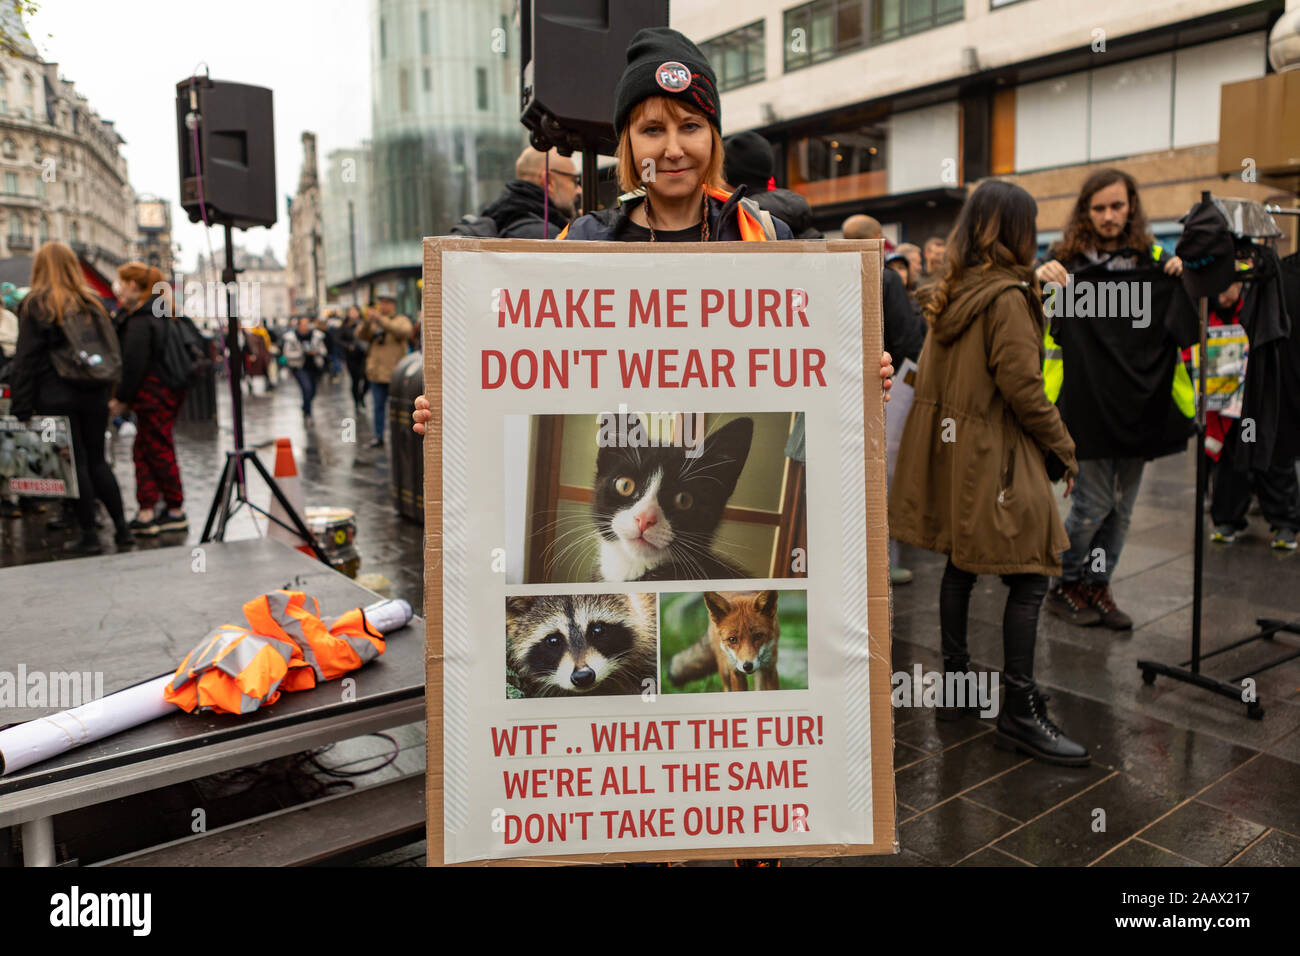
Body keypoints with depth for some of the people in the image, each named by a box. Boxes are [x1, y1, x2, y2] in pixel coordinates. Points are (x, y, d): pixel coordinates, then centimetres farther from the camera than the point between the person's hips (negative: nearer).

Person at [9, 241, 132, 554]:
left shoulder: (35, 305, -4)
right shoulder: (92, 302, 10)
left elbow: (26, 358, -8)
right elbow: (113, 350, 8)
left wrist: (21, 407, -6)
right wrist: (108, 392, 11)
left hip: (57, 396, -4)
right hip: (94, 394, 4)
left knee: (76, 463, 1)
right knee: (97, 460, 13)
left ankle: (88, 534, 5)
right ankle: (122, 527, 10)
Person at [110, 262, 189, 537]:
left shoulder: (140, 320, -15)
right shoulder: (162, 314, 15)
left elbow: (135, 364, -19)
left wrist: (122, 398, -10)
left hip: (153, 395, -10)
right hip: (170, 391, 10)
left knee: (159, 450, 0)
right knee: (143, 450, 12)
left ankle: (176, 512, 9)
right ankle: (146, 514, 13)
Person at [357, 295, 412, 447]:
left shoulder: (402, 320, 4)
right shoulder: (374, 323, 14)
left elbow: (404, 332, -19)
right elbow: (361, 335, 1)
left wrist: (380, 320, -25)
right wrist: (367, 322, -19)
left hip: (395, 371, -4)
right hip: (377, 371, 4)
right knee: (378, 406, 7)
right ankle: (378, 436, 14)